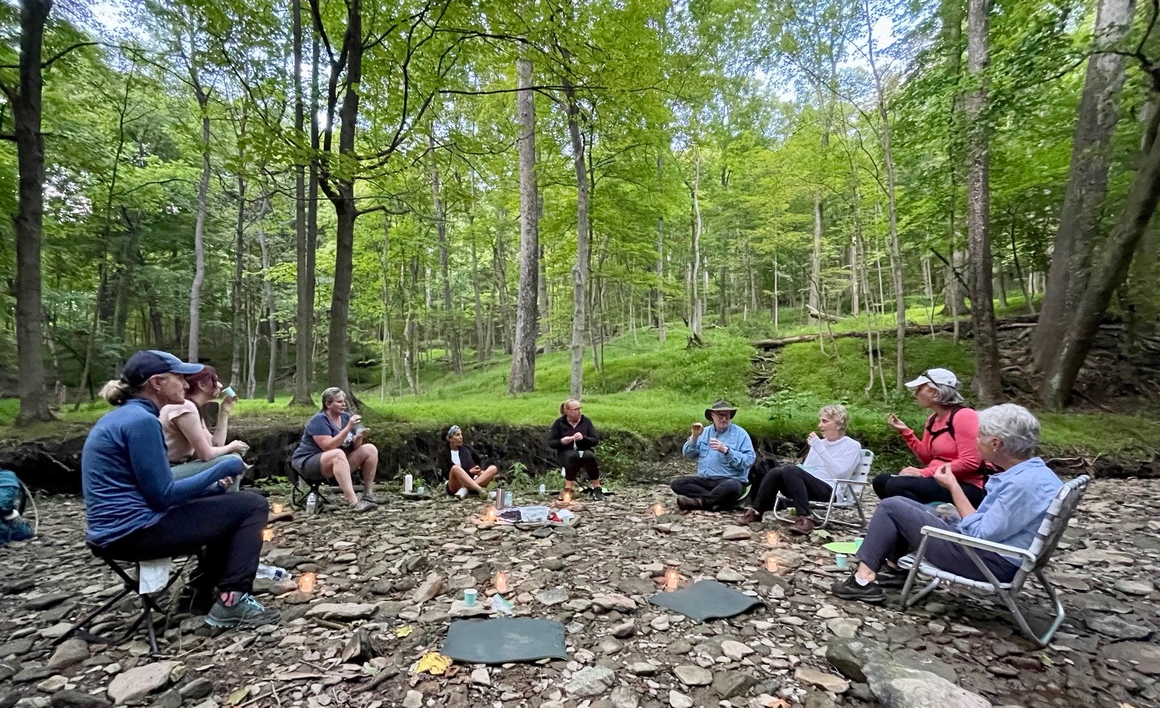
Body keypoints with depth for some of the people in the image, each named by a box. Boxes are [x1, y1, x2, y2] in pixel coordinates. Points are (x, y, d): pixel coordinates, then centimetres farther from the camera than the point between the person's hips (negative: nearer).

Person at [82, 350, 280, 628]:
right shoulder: (141, 420, -19)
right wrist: (224, 468, -11)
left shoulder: (124, 416, 13)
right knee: (253, 505, -8)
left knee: (228, 503, 24)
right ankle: (231, 602, -10)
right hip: (134, 530, -10)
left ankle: (203, 588, 25)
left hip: (118, 530, 10)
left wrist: (214, 485, 8)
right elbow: (163, 496, -20)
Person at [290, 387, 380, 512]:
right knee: (338, 454, -38)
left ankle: (368, 494, -6)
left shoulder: (346, 417, 3)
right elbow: (328, 447, -30)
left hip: (338, 461, 8)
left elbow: (353, 447, 2)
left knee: (370, 449, -8)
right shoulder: (319, 420, -17)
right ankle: (353, 502, -46)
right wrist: (348, 428, -32)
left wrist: (359, 437, -20)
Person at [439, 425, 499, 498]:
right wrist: (469, 472, -15)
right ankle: (480, 491, -47)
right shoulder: (443, 453, -1)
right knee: (455, 468, -34)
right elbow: (447, 475, -9)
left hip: (471, 482, 5)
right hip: (455, 487, -5)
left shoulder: (466, 448, 11)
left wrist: (481, 470, -2)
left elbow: (480, 460, 21)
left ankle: (466, 489, -34)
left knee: (493, 468, -16)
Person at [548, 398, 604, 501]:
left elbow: (596, 441, -1)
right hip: (565, 453, -1)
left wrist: (583, 438, -21)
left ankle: (597, 488, -24)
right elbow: (551, 443, 0)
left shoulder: (586, 421, 3)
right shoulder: (559, 423, -1)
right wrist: (562, 441, -22)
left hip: (584, 451, 2)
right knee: (573, 456, -38)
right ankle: (568, 489, -30)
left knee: (590, 456, -35)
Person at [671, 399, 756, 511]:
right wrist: (694, 436, -6)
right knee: (676, 484, -17)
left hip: (730, 481, -4)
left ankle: (698, 501, -24)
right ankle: (715, 500, -26)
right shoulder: (705, 432, 14)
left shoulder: (740, 433, 0)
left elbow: (749, 460, -12)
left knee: (732, 487, -39)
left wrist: (726, 450, -21)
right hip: (704, 481, 5)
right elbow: (688, 455, 9)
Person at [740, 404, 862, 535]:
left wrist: (820, 448, -15)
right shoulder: (819, 443, 23)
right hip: (807, 486, 6)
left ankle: (805, 518, -35)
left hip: (829, 491, -6)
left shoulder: (852, 446, 4)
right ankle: (757, 511, -18)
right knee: (776, 472, -24)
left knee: (791, 470, -32)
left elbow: (839, 473, -12)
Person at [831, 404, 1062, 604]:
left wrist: (953, 487, -14)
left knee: (891, 507, -7)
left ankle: (865, 579, -2)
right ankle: (896, 568, 18)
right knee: (902, 505, 16)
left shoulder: (1024, 483, -26)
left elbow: (979, 534, -22)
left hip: (990, 560, -10)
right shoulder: (1034, 472, 6)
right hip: (993, 549, 10)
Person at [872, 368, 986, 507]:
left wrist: (924, 473, -21)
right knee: (881, 481, 3)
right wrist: (905, 431, 6)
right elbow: (927, 457, 16)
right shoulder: (933, 419, 13)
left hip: (965, 487, -9)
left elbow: (970, 462, -20)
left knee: (896, 485, -27)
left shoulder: (963, 415, -13)